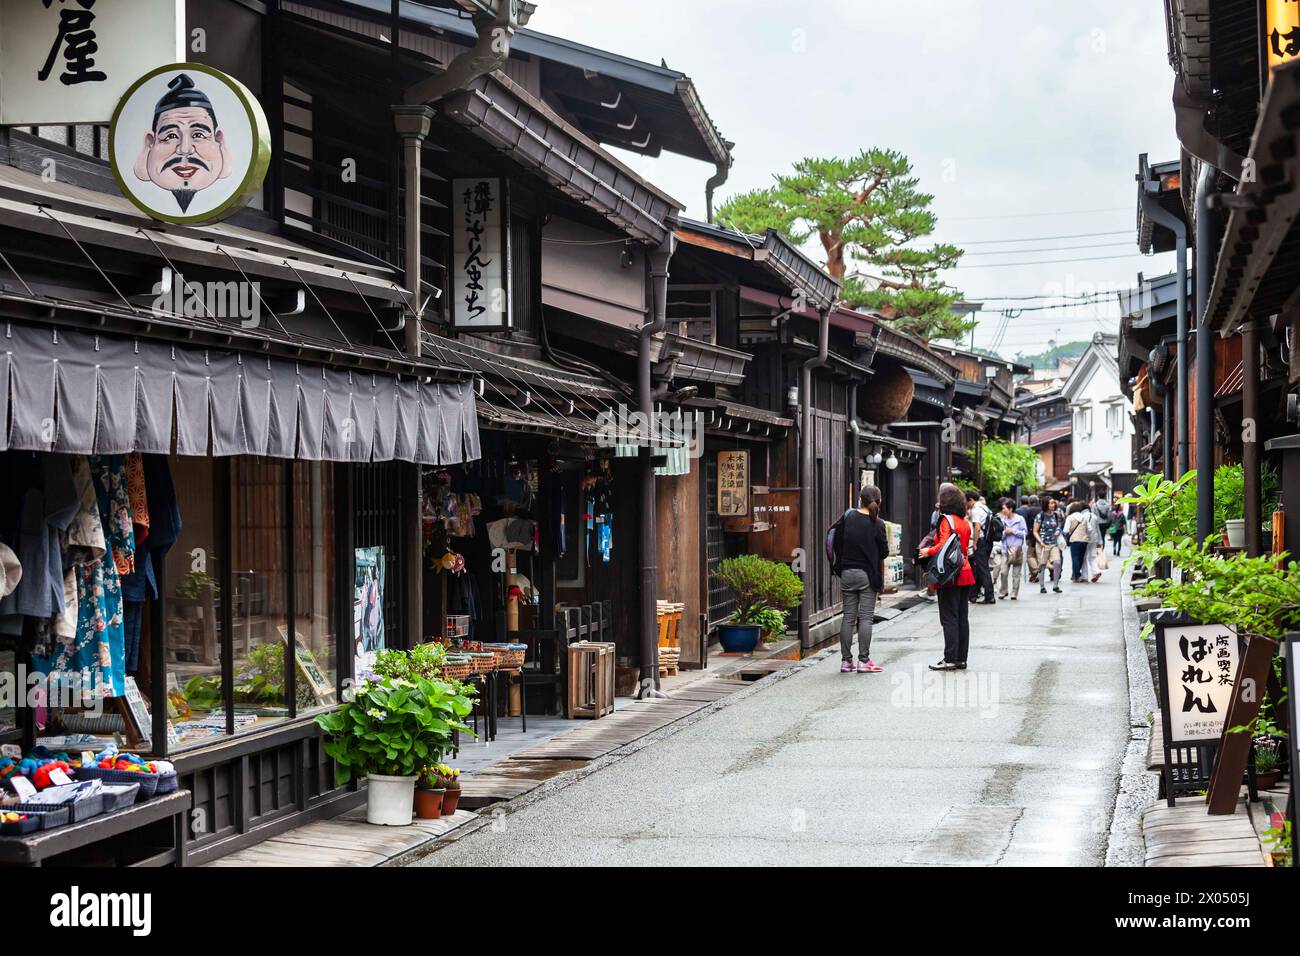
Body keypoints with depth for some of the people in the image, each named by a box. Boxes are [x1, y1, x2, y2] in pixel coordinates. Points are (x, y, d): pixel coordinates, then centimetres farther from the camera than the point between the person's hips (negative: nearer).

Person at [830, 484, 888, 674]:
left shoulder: (848, 517, -2)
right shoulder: (877, 524, -8)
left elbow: (836, 541, 2)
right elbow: (883, 553, -5)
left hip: (847, 573, 3)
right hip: (867, 574, -3)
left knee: (848, 617, 8)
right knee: (866, 617, 0)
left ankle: (846, 660, 9)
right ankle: (864, 661, -2)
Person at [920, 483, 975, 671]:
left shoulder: (946, 520, -11)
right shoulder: (965, 522, 13)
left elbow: (944, 545, -23)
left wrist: (928, 552, -9)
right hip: (965, 575, 8)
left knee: (949, 619, -5)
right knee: (962, 618, 10)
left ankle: (950, 659, -6)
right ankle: (961, 658, 13)